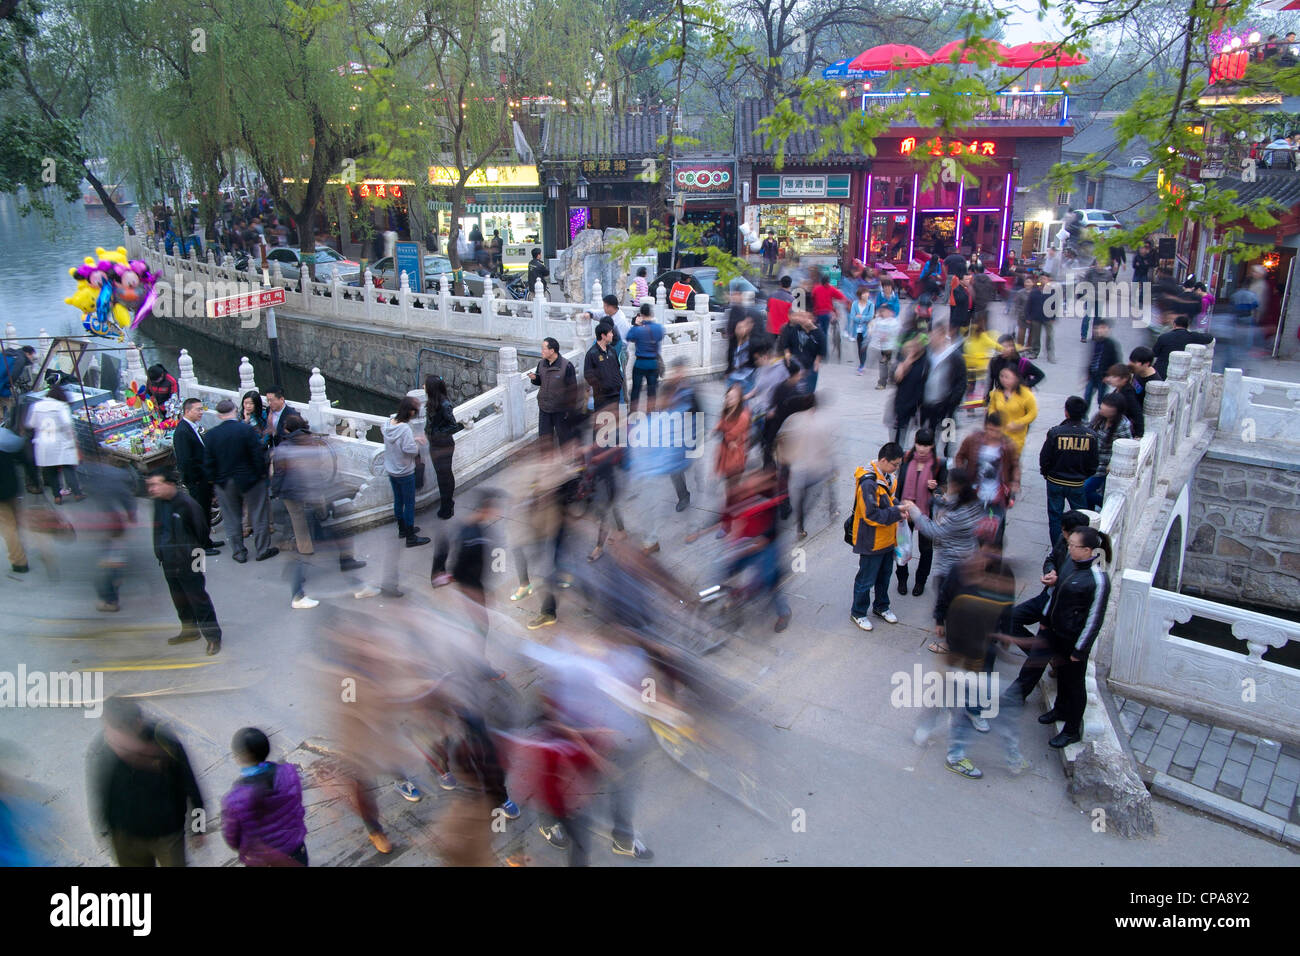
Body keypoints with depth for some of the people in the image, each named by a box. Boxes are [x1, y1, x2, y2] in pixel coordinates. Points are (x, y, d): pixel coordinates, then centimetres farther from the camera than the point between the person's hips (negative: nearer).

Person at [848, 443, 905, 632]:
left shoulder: (889, 477, 2)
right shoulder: (868, 483, -27)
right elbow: (871, 515, -27)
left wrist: (900, 506, 1)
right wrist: (896, 513, -25)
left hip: (887, 539, 9)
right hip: (871, 541, -9)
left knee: (884, 575, 23)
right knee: (866, 579, 7)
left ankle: (881, 606, 43)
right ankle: (858, 612, 25)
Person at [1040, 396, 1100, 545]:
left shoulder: (1055, 433, -18)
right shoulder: (1091, 435, -11)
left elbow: (1044, 459, -11)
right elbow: (1093, 464, -2)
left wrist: (1046, 473, 9)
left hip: (1055, 482, -1)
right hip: (1077, 484, 1)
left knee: (1055, 516, 12)